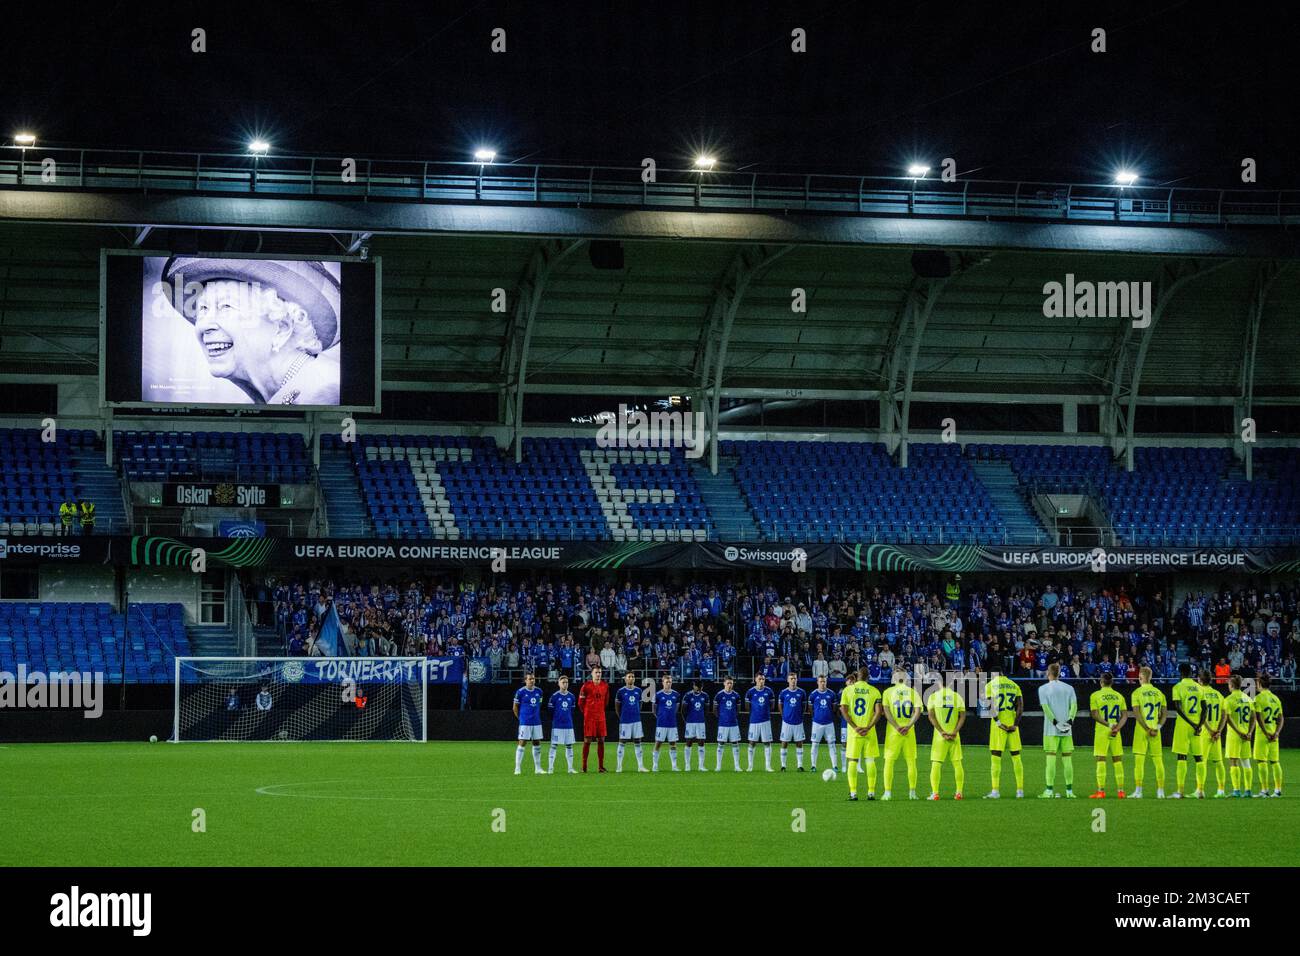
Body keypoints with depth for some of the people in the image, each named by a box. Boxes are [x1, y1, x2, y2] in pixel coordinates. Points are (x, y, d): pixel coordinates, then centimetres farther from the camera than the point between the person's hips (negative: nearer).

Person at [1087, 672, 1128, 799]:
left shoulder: (1095, 695, -3)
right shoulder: (1119, 696, 8)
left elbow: (1095, 715, -11)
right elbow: (1125, 715, 1)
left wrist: (1108, 725, -13)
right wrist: (1117, 727, -7)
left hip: (1101, 731, -3)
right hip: (1116, 732, 3)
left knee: (1101, 760, -2)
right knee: (1118, 760, 9)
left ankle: (1101, 791, -6)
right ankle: (1120, 790, 9)